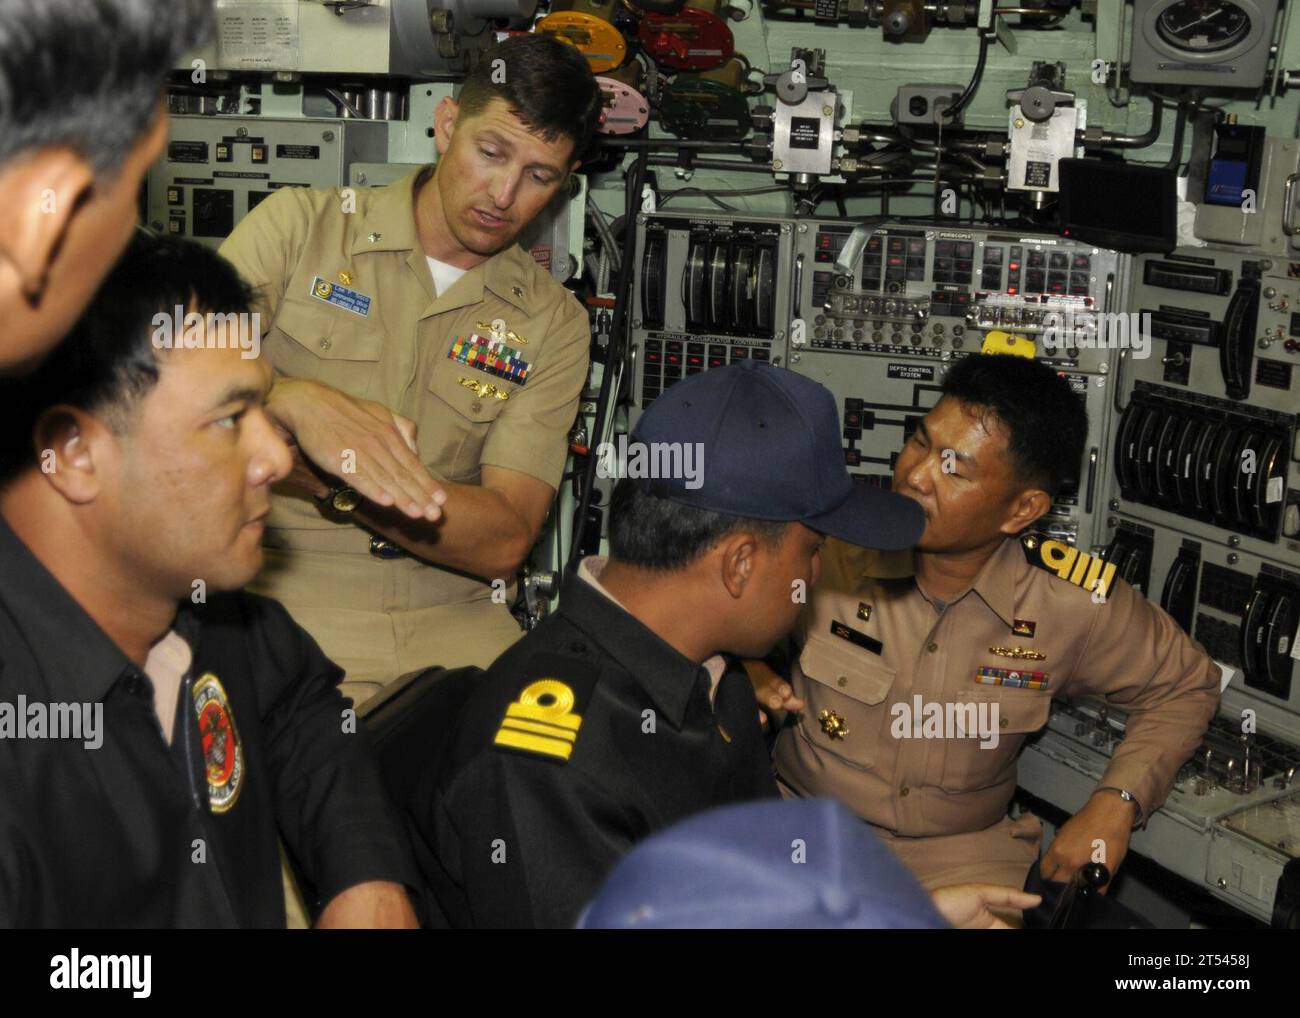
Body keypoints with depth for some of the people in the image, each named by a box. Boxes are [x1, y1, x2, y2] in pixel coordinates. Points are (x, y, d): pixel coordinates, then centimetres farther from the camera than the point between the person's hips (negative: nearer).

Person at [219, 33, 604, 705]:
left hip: (452, 618, 3)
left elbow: (504, 539, -4)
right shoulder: (301, 226, 5)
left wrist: (330, 479, -19)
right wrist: (297, 400, -28)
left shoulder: (552, 323, 7)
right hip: (284, 597, -2)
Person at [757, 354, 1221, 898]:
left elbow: (1186, 684, 7)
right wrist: (749, 672, -19)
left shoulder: (1074, 603, -11)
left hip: (959, 849, 2)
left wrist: (1116, 802, -5)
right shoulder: (827, 544, -16)